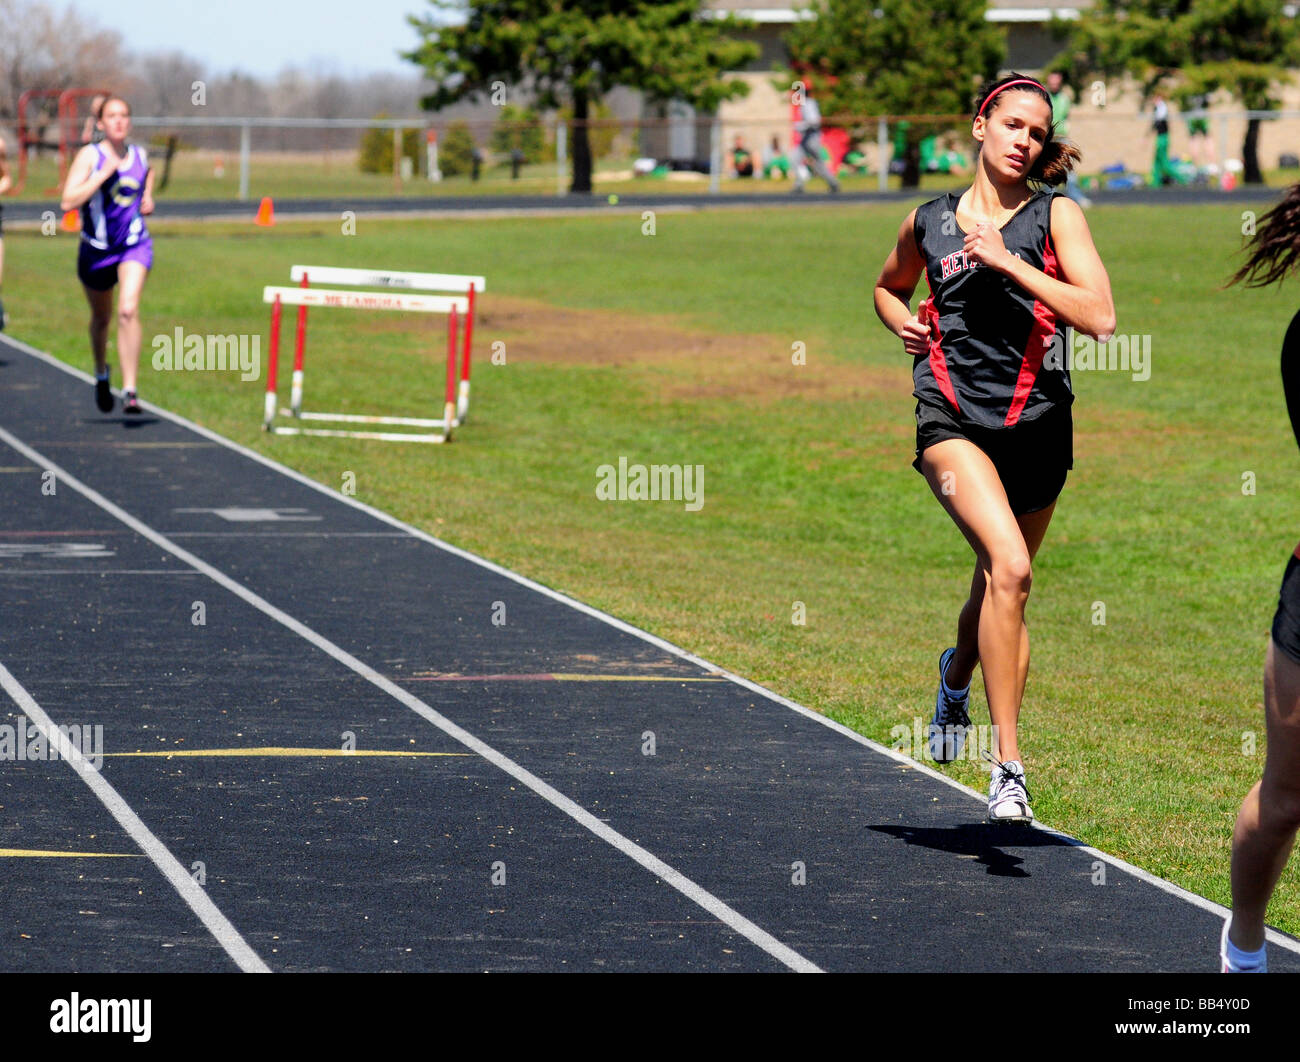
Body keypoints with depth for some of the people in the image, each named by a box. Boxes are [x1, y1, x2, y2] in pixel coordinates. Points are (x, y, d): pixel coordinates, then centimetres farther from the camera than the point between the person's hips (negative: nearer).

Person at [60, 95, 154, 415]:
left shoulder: (139, 156, 2)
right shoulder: (90, 156, -10)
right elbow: (68, 201, -21)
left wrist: (148, 195, 5)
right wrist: (103, 174, -25)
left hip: (135, 245, 0)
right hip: (97, 249, 0)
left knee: (129, 310, -22)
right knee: (101, 318, 19)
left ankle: (130, 390, -24)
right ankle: (101, 374, 49)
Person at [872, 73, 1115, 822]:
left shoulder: (1055, 214, 1)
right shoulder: (928, 223, 7)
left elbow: (1101, 317, -12)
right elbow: (889, 286, 29)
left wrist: (1006, 261, -15)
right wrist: (904, 322, 6)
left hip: (1038, 423, 1)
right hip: (953, 418, -1)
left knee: (1000, 586, 17)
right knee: (1010, 568, -25)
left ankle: (956, 676, 53)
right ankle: (1008, 762, -24)